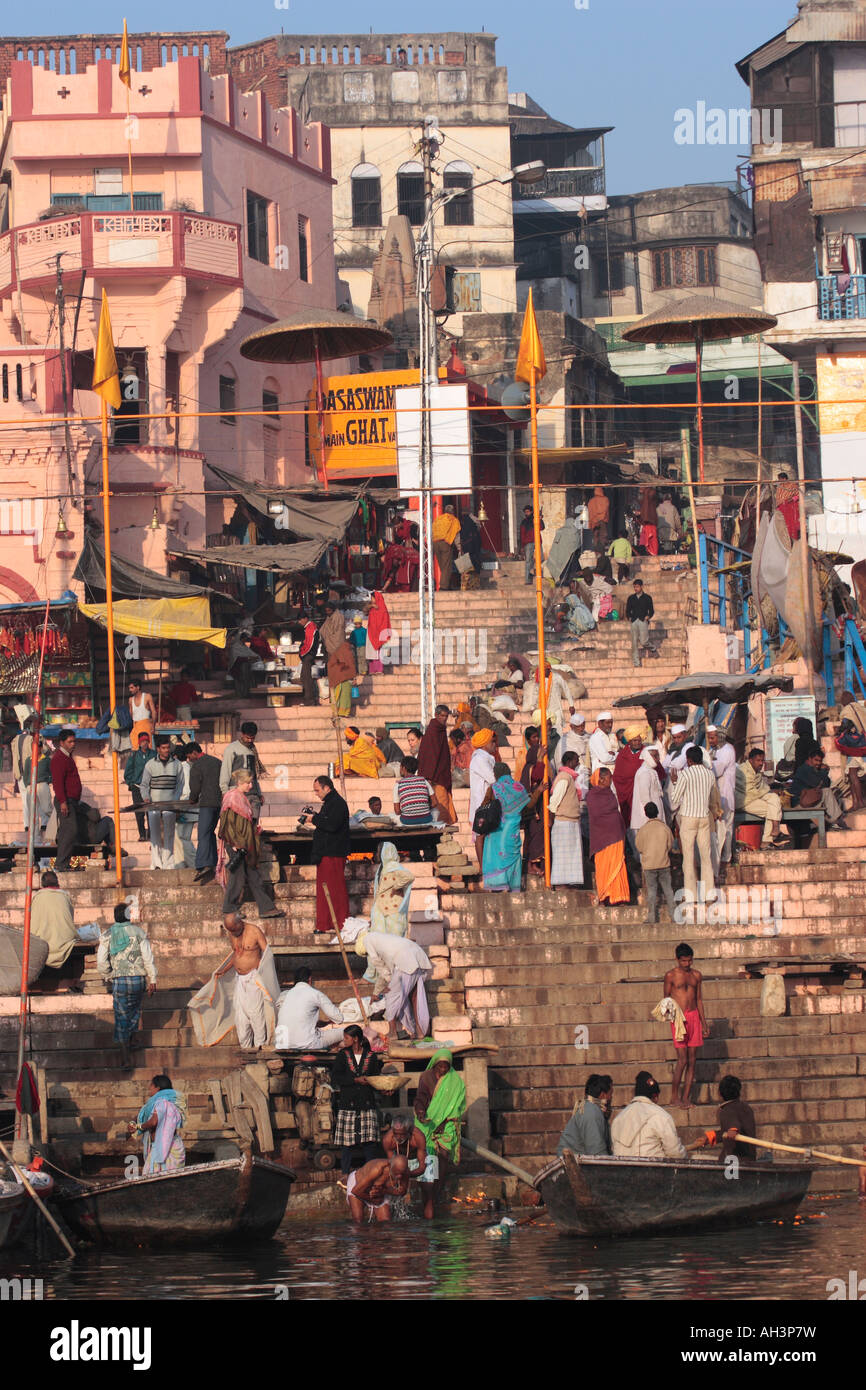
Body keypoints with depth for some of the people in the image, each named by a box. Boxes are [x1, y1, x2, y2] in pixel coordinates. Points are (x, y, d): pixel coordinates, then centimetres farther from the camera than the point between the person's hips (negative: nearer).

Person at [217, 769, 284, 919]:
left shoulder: (243, 798, 14)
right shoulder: (232, 798, -14)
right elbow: (229, 823, -18)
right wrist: (236, 844, -20)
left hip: (246, 844, 9)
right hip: (236, 845, -9)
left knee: (254, 877, 10)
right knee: (237, 877, -4)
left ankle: (266, 908, 11)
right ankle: (230, 911, 6)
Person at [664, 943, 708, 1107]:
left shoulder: (696, 975, 12)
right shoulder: (671, 975, -1)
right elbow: (666, 998, 5)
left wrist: (704, 1024, 18)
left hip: (694, 1017, 5)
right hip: (679, 1018, -5)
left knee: (692, 1060, 3)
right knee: (682, 1059, -10)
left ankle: (685, 1098, 8)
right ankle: (674, 1096, 1)